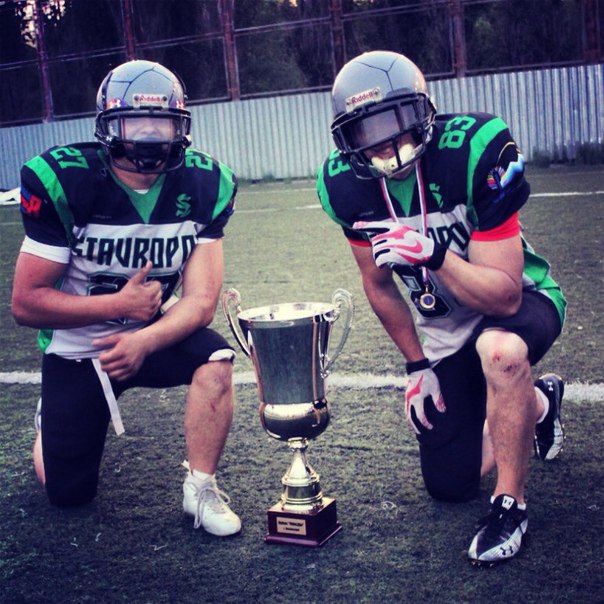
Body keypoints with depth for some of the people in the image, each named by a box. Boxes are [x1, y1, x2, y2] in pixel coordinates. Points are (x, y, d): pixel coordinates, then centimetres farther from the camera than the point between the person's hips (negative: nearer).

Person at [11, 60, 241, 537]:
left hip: (152, 334, 2)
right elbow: (26, 303, -19)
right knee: (69, 494, 4)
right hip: (76, 348, -1)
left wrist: (144, 340, -36)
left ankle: (201, 488, -12)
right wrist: (121, 304, -23)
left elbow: (201, 299, -18)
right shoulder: (63, 181, -22)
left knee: (215, 360, -30)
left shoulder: (203, 185, -14)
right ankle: (54, 422, 37)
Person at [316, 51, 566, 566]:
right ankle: (537, 402, 33)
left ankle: (511, 503, -19)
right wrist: (417, 366, 5)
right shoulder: (347, 185, -15)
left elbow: (504, 296, -30)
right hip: (441, 328, 5)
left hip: (517, 303, -5)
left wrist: (431, 254, -45)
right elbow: (379, 284, 3)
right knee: (451, 485, 6)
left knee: (499, 350, -42)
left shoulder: (473, 151, -29)